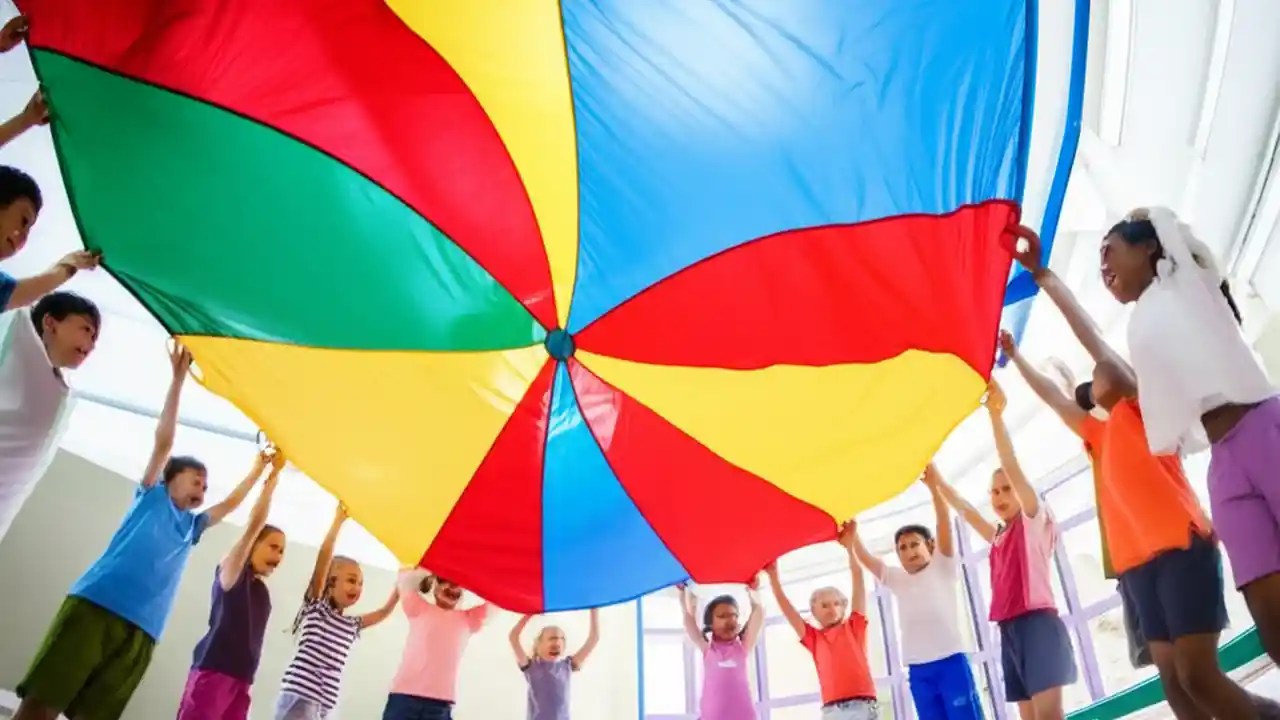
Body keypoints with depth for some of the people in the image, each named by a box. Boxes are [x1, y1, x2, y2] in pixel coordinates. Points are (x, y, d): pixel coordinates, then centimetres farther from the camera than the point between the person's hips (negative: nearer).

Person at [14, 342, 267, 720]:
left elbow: (232, 503, 40)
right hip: (95, 606, -4)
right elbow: (163, 439, 6)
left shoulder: (191, 527, 27)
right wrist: (178, 377, 1)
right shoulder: (151, 498, 14)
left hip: (141, 630, 5)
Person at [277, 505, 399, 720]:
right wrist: (339, 520, -13)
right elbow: (324, 557, -10)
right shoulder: (316, 607, 1)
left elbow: (384, 612, 30)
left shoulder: (351, 625, 20)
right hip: (300, 697, -7)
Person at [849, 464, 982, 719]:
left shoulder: (943, 568, 6)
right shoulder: (897, 580, 17)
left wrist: (934, 486, -21)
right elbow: (864, 557, 11)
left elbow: (944, 525, -9)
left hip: (951, 660, -4)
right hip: (918, 669, 4)